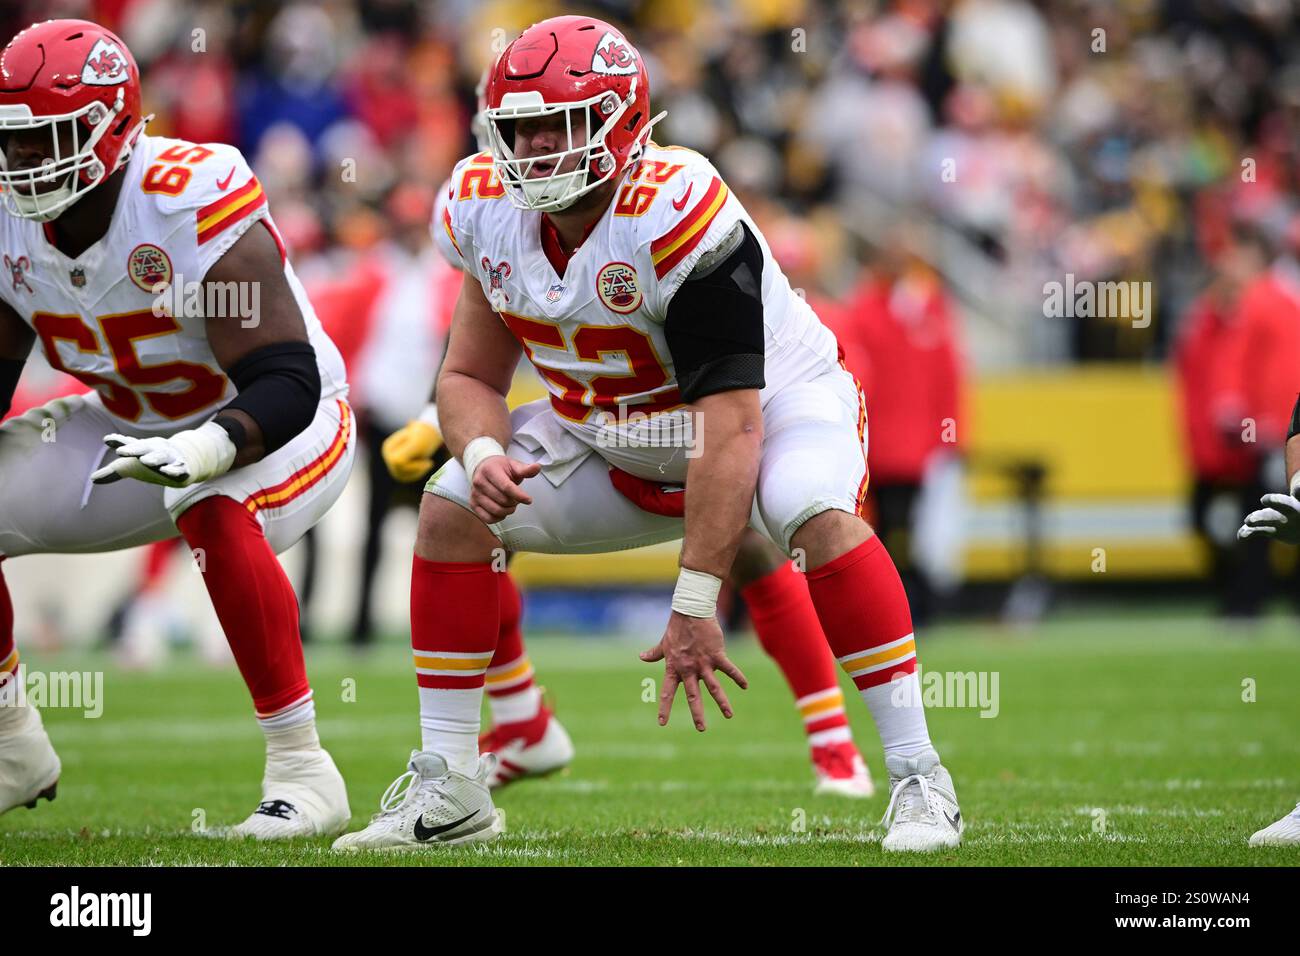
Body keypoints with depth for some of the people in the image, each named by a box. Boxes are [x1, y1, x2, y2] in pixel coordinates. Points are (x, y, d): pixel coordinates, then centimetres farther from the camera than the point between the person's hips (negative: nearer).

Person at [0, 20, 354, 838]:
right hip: (135, 428, 8)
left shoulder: (193, 209, -32)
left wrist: (207, 449, -54)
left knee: (215, 513, -40)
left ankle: (302, 769, -30)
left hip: (273, 425, -7)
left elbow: (288, 385, -35)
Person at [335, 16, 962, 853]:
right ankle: (447, 791, 0)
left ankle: (919, 781, -27)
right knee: (452, 513, -8)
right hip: (619, 436, 6)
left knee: (819, 519, -36)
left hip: (774, 403, -6)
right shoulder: (492, 212, -14)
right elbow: (470, 375, 0)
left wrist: (695, 609, -38)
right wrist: (484, 455, -27)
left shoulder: (681, 216, -35)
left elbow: (729, 426, -36)